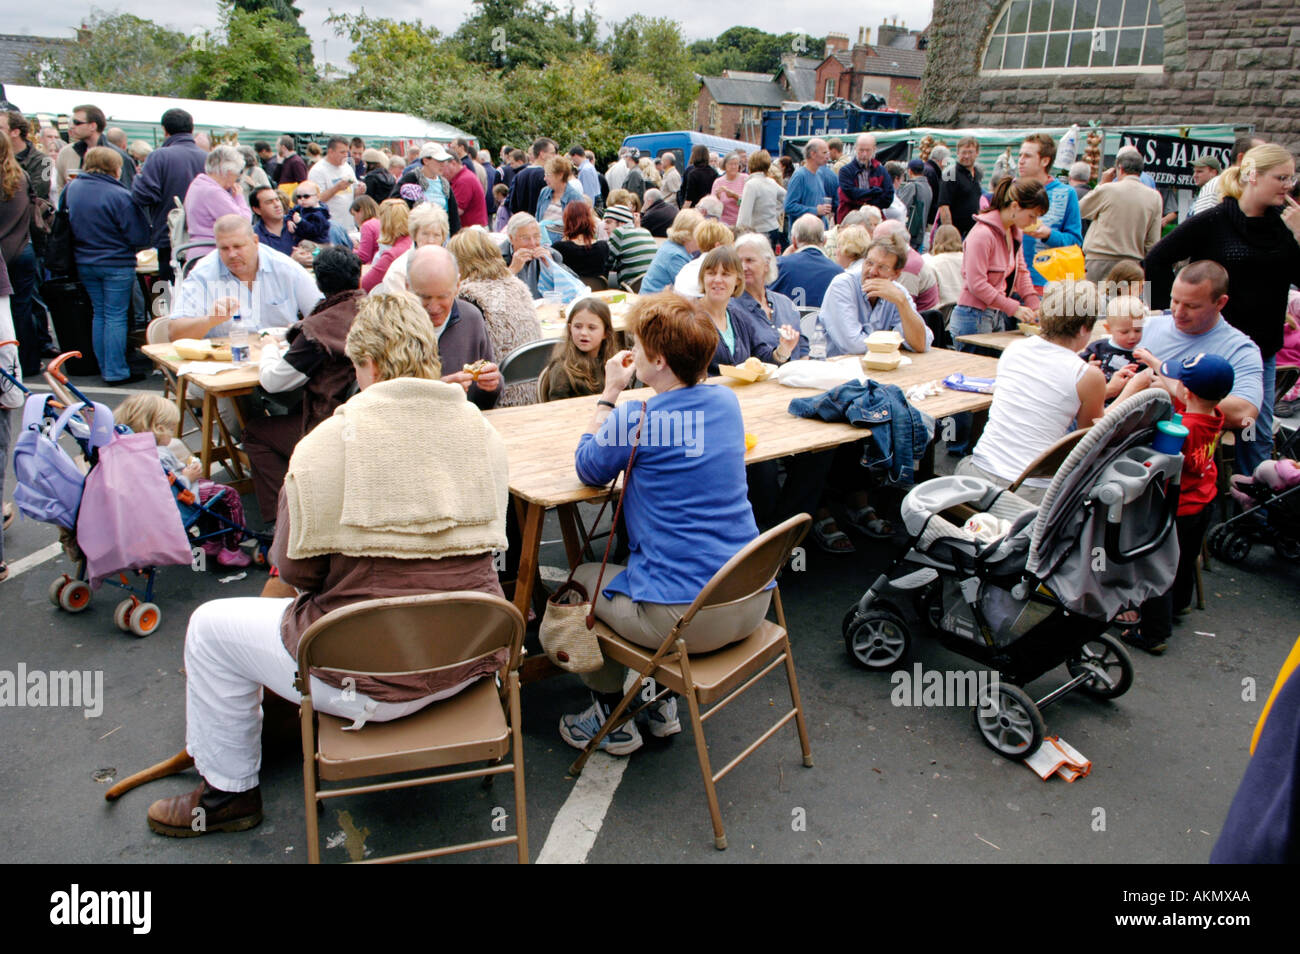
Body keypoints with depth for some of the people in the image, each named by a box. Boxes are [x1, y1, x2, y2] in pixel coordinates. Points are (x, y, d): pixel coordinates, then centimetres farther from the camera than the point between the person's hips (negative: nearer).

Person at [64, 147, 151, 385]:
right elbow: (139, 237, -15)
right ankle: (116, 372, 2)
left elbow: (72, 226, 13)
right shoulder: (119, 195, -17)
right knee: (116, 316, 0)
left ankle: (104, 368, 21)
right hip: (116, 264, -6)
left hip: (84, 263, 6)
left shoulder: (72, 188, 3)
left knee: (99, 314, 15)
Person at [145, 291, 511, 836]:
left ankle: (228, 792, 34)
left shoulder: (328, 443, -15)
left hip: (375, 678, -6)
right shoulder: (483, 432, -1)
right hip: (470, 663, 6)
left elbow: (295, 568, -7)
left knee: (211, 628, 17)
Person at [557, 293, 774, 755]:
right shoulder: (726, 400, 4)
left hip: (685, 619, -7)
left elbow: (588, 469, 4)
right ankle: (664, 701, 38)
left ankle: (612, 719, 30)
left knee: (582, 579, 22)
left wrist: (610, 392, 6)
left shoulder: (634, 419, -15)